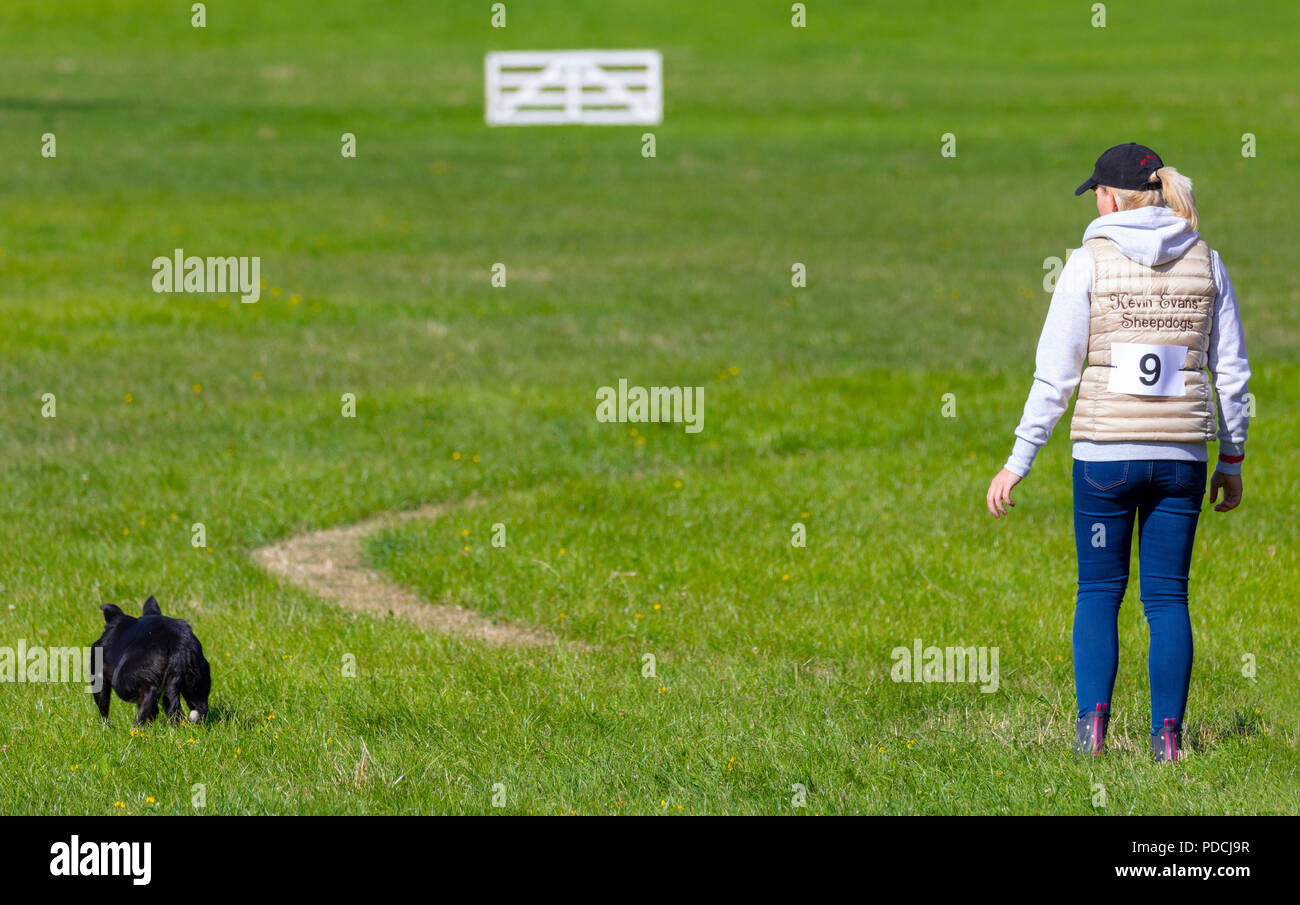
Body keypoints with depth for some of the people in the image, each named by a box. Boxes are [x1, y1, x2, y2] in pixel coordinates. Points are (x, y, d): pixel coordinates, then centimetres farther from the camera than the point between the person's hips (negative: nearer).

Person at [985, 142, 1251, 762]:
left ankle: (1092, 723, -3)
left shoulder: (1089, 263, -5)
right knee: (1168, 595, 9)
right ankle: (1166, 735, 3)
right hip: (1181, 454, 2)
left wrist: (1018, 462, 1)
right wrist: (1232, 461, 16)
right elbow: (1232, 373, 7)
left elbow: (1054, 374, -5)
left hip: (1105, 453, -2)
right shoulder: (1206, 263, 5)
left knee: (1099, 590, 10)